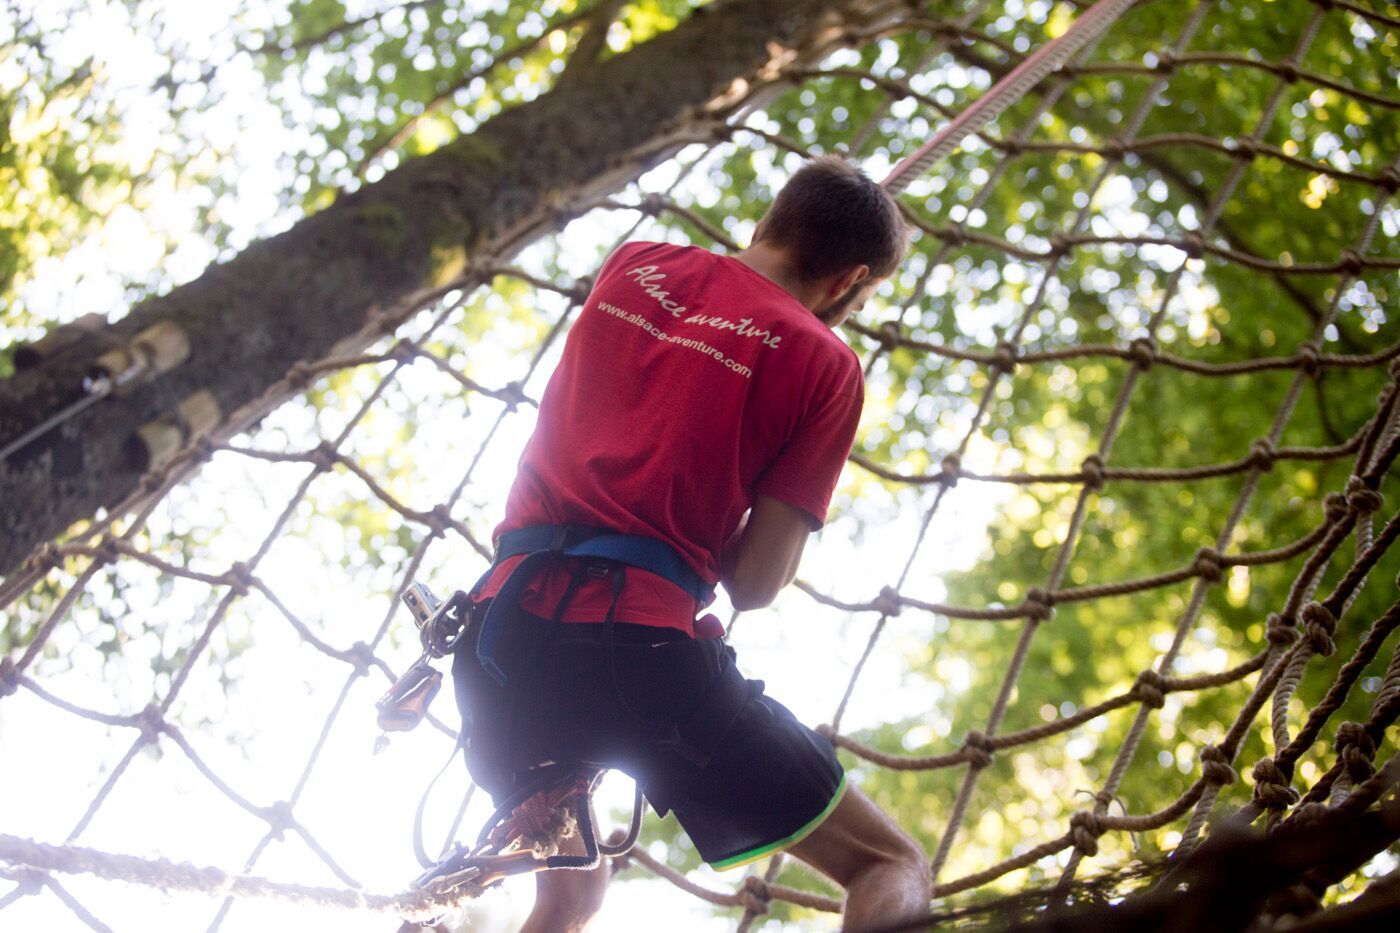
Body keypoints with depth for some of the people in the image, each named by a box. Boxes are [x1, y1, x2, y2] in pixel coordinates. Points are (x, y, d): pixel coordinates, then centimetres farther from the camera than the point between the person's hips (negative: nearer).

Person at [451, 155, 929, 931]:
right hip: (642, 648, -6)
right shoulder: (825, 364, 1)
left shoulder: (633, 264, 15)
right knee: (893, 871, 4)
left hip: (504, 629, 6)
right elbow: (755, 583, -2)